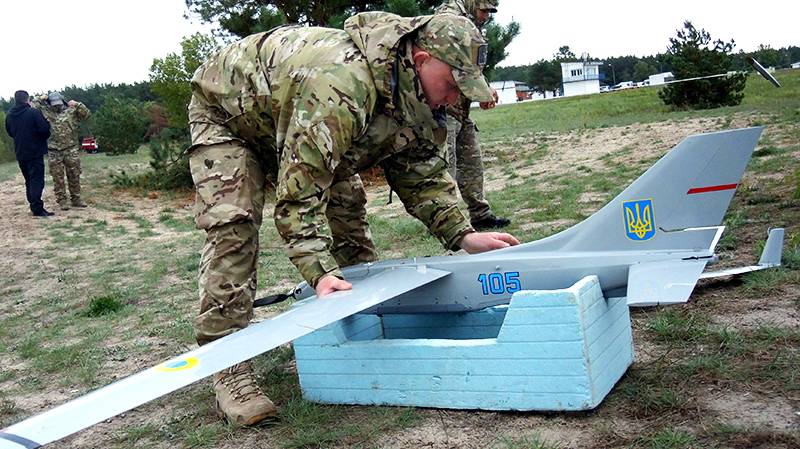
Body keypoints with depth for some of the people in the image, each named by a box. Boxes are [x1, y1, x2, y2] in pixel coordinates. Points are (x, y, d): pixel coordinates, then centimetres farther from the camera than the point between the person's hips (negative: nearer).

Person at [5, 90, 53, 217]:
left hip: (20, 153, 6)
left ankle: (34, 206, 17)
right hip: (35, 151, -6)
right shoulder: (33, 112, -14)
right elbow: (45, 129, -17)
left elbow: (10, 132, 15)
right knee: (37, 180, -4)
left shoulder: (9, 115, 5)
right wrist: (44, 137, 3)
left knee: (29, 180, 15)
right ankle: (37, 208, -9)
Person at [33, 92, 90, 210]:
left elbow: (87, 114, 1)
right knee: (58, 177, 2)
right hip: (54, 152, 0)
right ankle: (62, 200, 9)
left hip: (71, 150, 0)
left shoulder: (71, 111, 6)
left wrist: (77, 105, -9)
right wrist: (40, 101, 1)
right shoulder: (45, 113, 8)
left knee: (74, 176, 6)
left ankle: (76, 199, 17)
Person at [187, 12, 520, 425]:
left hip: (290, 118, 8)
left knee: (347, 207, 3)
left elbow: (421, 173, -6)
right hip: (226, 111, -8)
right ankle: (229, 369, -18)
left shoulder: (412, 94, -15)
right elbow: (298, 191, -43)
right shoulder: (340, 86, -44)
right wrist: (319, 271, -50)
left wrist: (462, 235, -16)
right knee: (233, 225, -22)